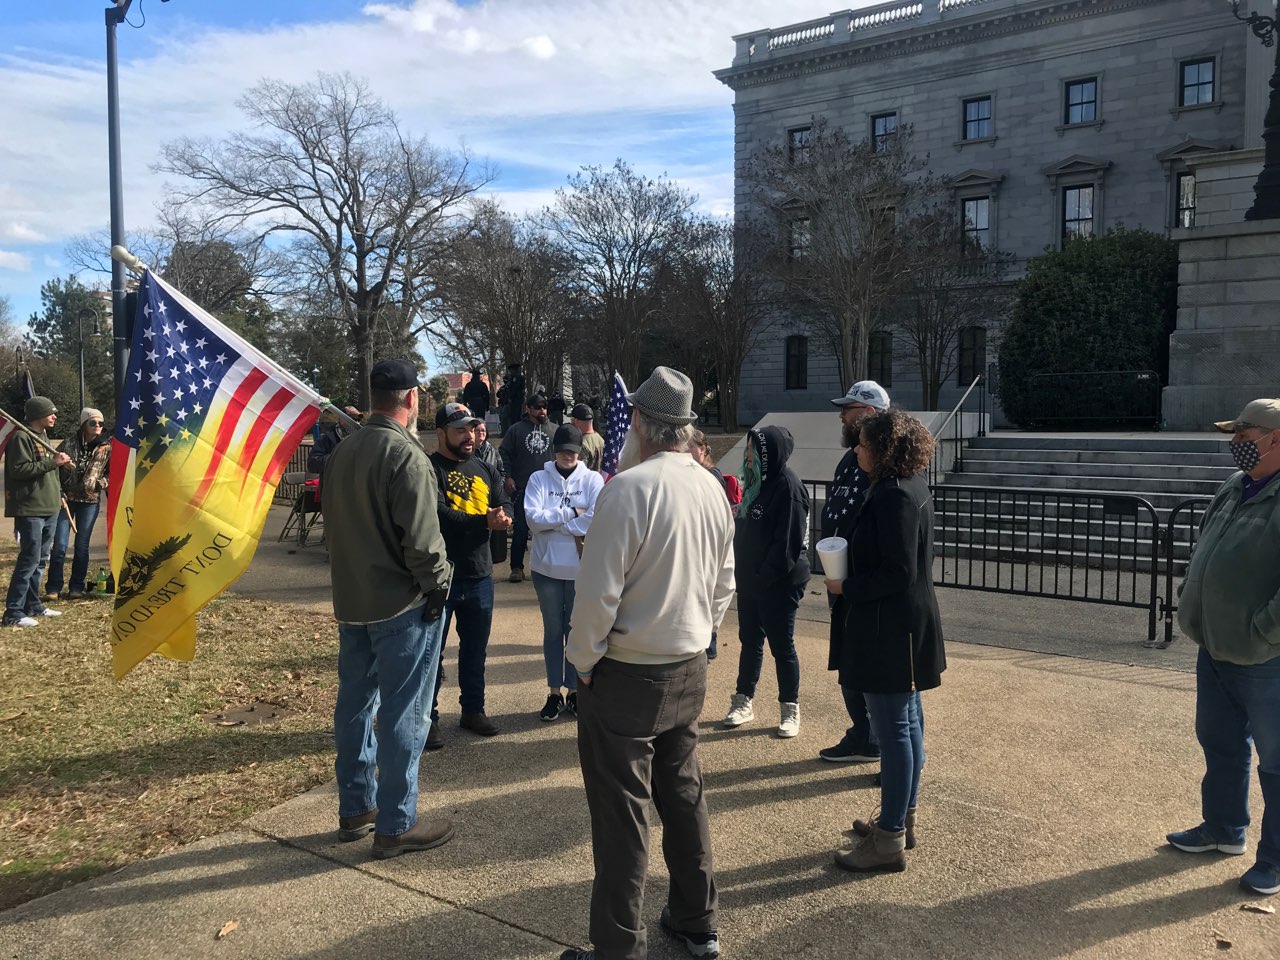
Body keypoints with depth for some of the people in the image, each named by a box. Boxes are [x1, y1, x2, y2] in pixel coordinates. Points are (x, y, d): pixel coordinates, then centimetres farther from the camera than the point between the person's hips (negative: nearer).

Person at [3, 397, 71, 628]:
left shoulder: (45, 438, 19)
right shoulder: (21, 437, -10)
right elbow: (19, 469, -20)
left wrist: (58, 495, 18)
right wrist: (53, 462, -20)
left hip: (49, 508, 9)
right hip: (30, 510, -9)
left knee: (40, 560, 13)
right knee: (29, 559, -11)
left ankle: (33, 605, 22)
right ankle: (13, 612, -7)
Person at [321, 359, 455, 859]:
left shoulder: (341, 452, 6)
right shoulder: (406, 455, -19)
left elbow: (333, 522, 13)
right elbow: (422, 539, -23)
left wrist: (354, 573, 17)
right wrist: (438, 585, -10)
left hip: (351, 600, 8)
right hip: (402, 605, -8)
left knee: (354, 704, 16)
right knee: (403, 714, 1)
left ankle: (355, 808, 30)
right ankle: (396, 825, 10)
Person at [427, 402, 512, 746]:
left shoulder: (485, 469, 10)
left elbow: (504, 511, 0)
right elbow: (439, 514, -22)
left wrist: (480, 520, -21)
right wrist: (483, 522, -19)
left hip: (480, 575, 6)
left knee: (475, 649, 18)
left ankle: (473, 710, 33)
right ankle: (428, 719, 18)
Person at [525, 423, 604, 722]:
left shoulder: (592, 479, -3)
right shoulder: (539, 479, -1)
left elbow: (597, 520, -18)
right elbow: (533, 518, -14)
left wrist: (552, 522, -14)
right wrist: (572, 513, -16)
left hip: (581, 567, -1)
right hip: (547, 566, 1)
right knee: (553, 630, 12)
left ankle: (574, 691, 23)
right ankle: (554, 692, 22)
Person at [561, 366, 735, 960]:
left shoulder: (628, 488, -21)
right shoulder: (712, 488, 1)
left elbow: (598, 592, -20)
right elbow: (724, 585, 9)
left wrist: (582, 661, -6)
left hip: (624, 675, -7)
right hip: (689, 670, 7)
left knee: (622, 815, 5)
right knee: (684, 795, 20)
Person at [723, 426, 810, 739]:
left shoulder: (788, 486, -18)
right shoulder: (757, 481, 10)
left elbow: (788, 543, -21)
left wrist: (765, 577, -19)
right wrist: (742, 568, 9)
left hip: (779, 584, -8)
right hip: (751, 580, 8)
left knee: (782, 645, 4)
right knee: (750, 641, 16)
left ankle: (790, 709, 19)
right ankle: (743, 702, 28)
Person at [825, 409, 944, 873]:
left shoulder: (894, 495, -21)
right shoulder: (911, 486, 11)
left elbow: (899, 572, -24)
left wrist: (847, 587, -13)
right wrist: (853, 579, 12)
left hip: (891, 630, -11)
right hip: (907, 624, 11)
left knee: (893, 729, -2)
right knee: (907, 722, 18)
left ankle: (890, 839, 9)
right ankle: (902, 818, 33)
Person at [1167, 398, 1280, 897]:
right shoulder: (1235, 487, 7)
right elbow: (1203, 548, 20)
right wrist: (1189, 598, 12)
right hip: (1216, 649, 9)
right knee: (1220, 744, 22)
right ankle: (1223, 828, 40)